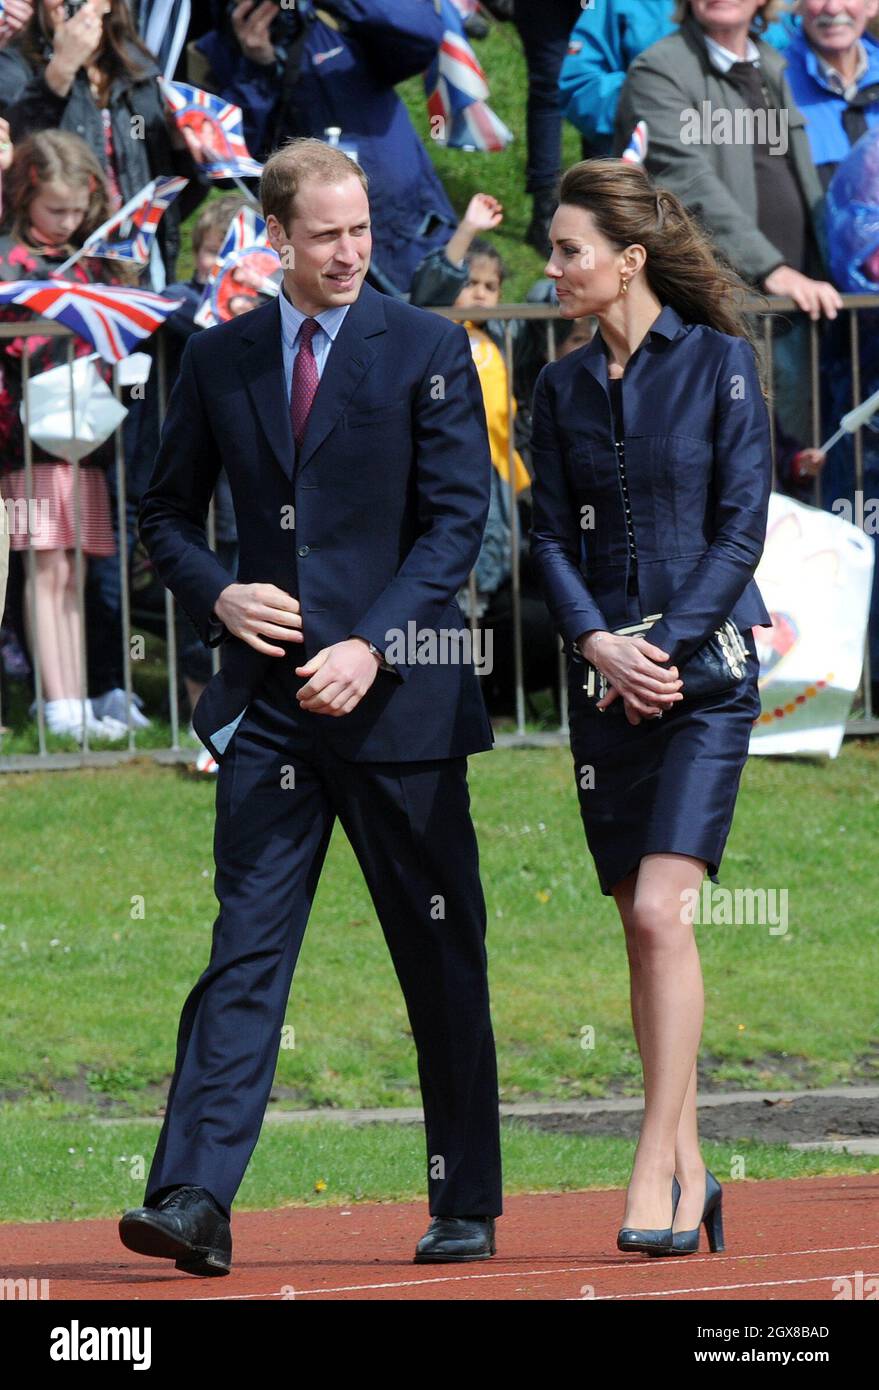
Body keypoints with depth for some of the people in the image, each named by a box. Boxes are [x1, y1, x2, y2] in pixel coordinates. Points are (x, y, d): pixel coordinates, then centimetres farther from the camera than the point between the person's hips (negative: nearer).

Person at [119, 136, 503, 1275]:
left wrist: (373, 647, -15)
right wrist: (218, 596, -2)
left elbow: (457, 519, -5)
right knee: (245, 947, -7)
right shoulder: (219, 362, 9)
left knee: (441, 961, 6)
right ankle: (194, 1199, -14)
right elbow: (166, 513, 18)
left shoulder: (429, 352, 0)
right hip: (270, 700, 2)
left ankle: (466, 1208, 16)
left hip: (399, 698, -2)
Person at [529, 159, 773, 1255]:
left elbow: (742, 524, -6)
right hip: (605, 677, 5)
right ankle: (687, 1176, 11)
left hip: (707, 666, -5)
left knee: (661, 911, -16)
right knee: (640, 925, 5)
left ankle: (655, 1168, -14)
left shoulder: (719, 363, -3)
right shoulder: (563, 387, 10)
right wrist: (599, 643, -10)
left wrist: (666, 647, -14)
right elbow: (549, 537, 7)